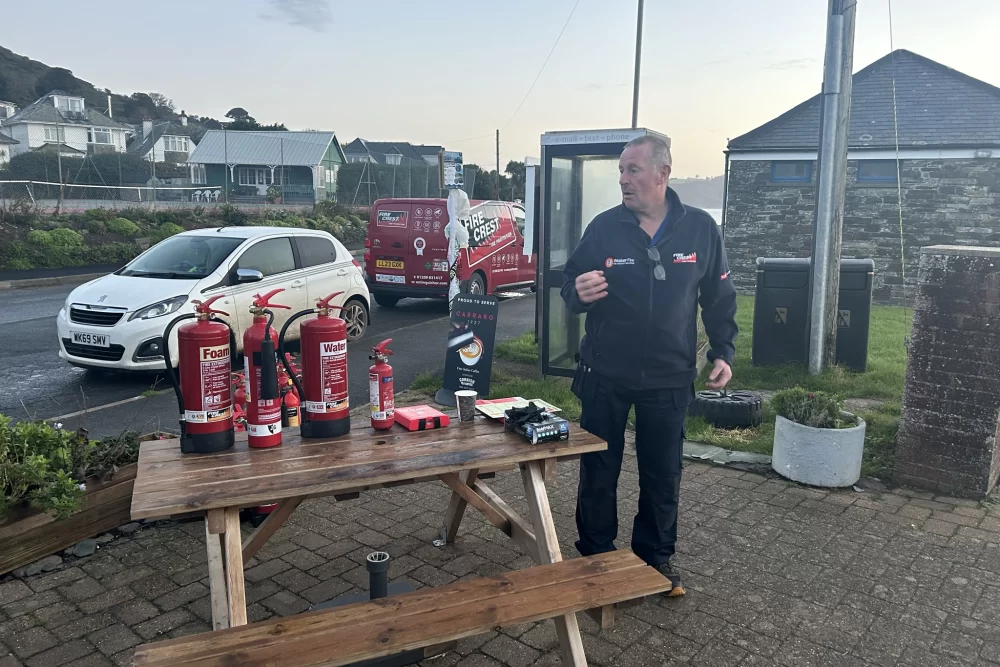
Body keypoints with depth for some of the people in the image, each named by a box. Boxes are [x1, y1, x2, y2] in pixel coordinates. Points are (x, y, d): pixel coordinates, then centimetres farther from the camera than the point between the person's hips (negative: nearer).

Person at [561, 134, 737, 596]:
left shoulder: (700, 229, -4)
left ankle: (656, 557, 32)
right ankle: (595, 557, 28)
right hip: (605, 376, 0)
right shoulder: (604, 227, -6)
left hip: (668, 379, 1)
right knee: (598, 473, 10)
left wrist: (722, 351, 0)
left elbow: (719, 297, 7)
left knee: (662, 475, 12)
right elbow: (569, 287, 0)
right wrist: (578, 293, -24)